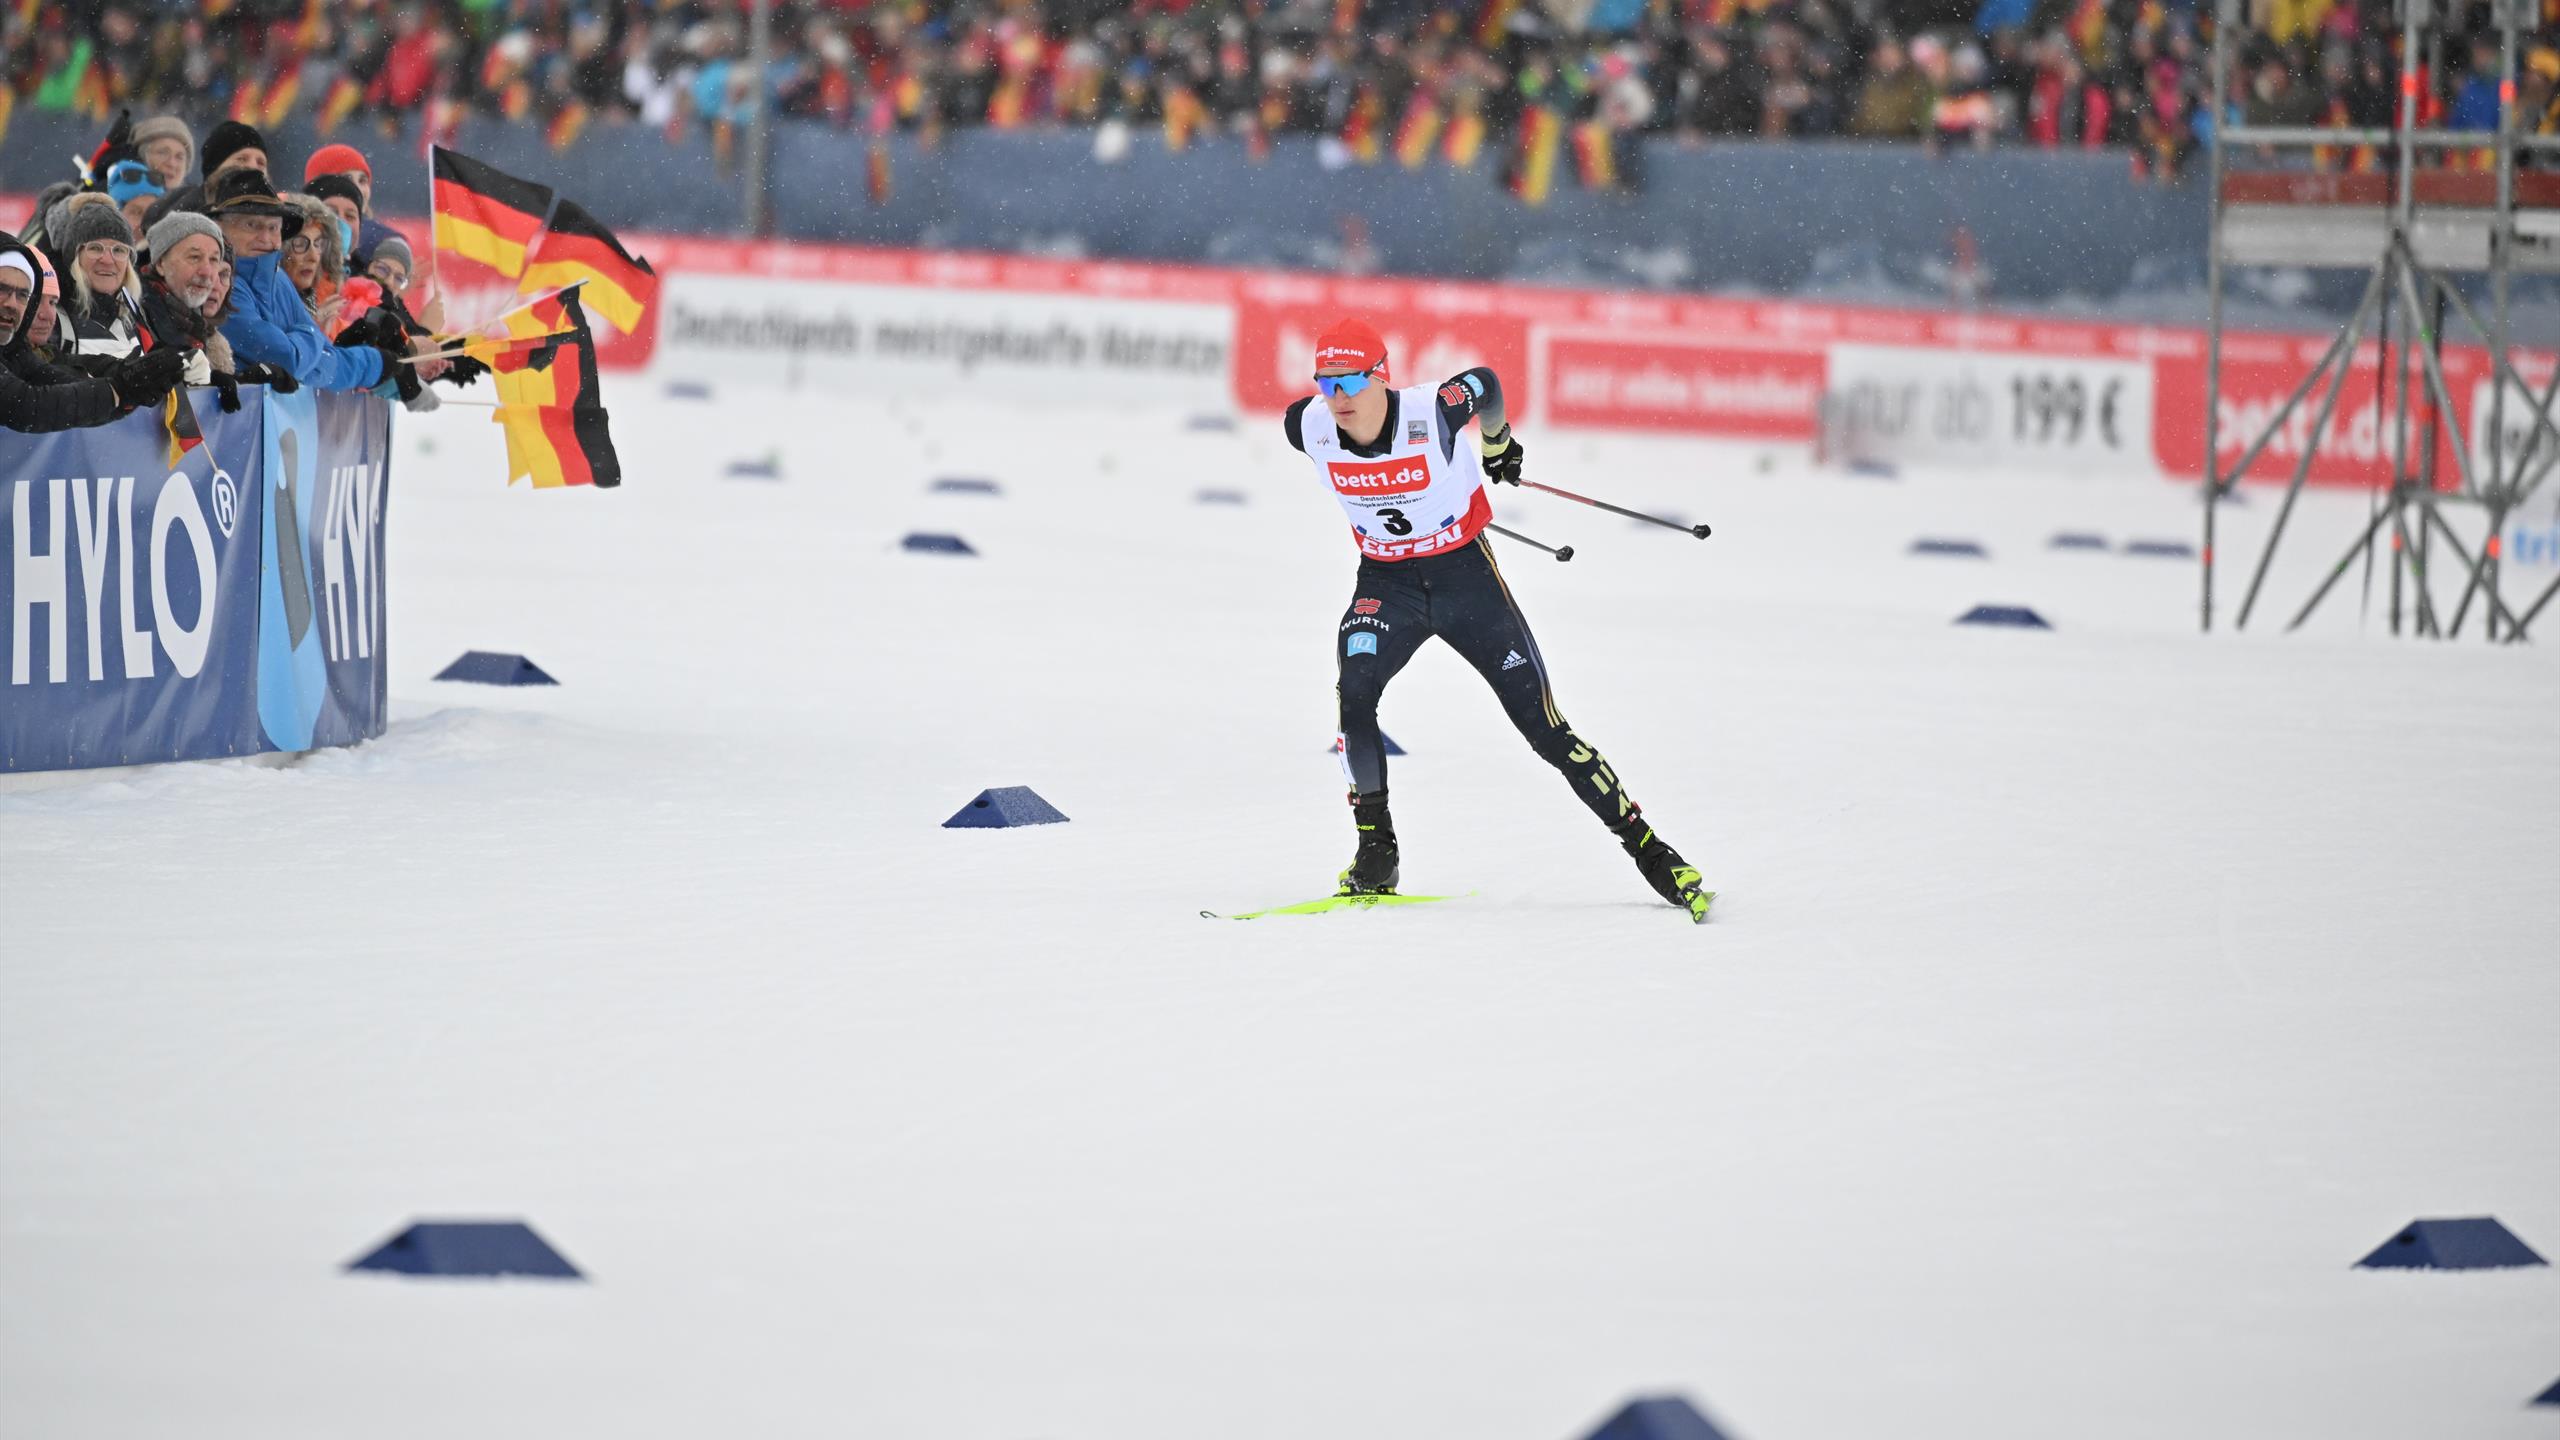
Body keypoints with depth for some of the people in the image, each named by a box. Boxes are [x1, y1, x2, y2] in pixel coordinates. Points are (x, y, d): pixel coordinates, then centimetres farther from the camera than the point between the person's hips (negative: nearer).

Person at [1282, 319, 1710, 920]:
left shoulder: (1432, 413, -25)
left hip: (1465, 575, -2)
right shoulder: (1311, 430, -16)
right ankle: (1375, 851, -13)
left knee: (1545, 729, -2)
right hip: (1386, 582, 2)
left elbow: (1487, 384, -3)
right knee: (1354, 690, -26)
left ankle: (1648, 849, 8)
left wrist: (1498, 442, 17)